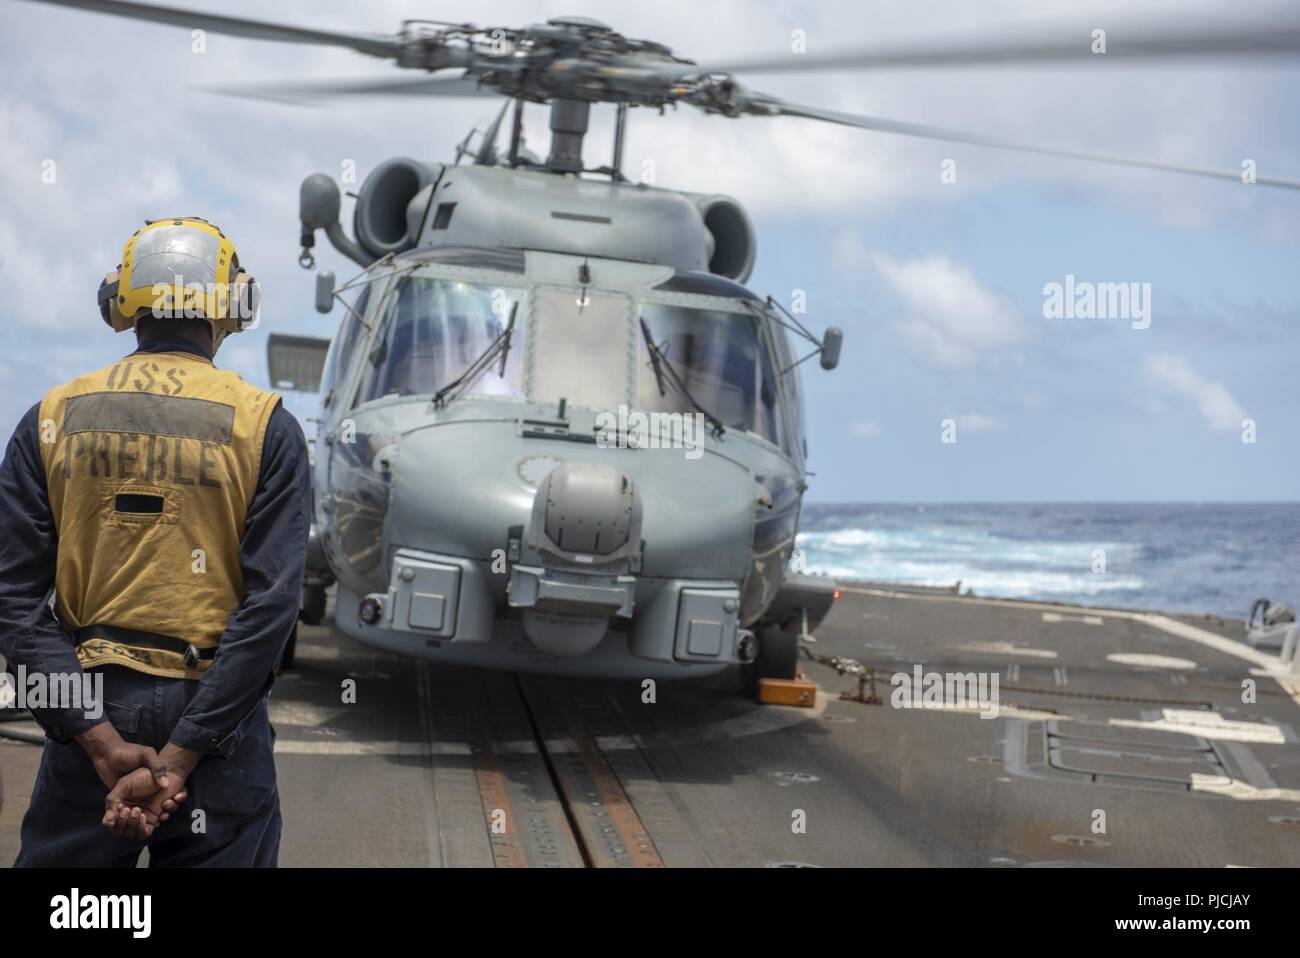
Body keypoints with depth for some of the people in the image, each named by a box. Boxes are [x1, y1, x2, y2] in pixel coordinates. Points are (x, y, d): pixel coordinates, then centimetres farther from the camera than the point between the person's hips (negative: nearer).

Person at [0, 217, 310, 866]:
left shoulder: (52, 420, 3)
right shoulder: (265, 427, -3)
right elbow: (272, 603, -12)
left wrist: (102, 742, -10)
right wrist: (179, 756, -13)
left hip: (87, 706, 2)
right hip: (215, 707, -2)